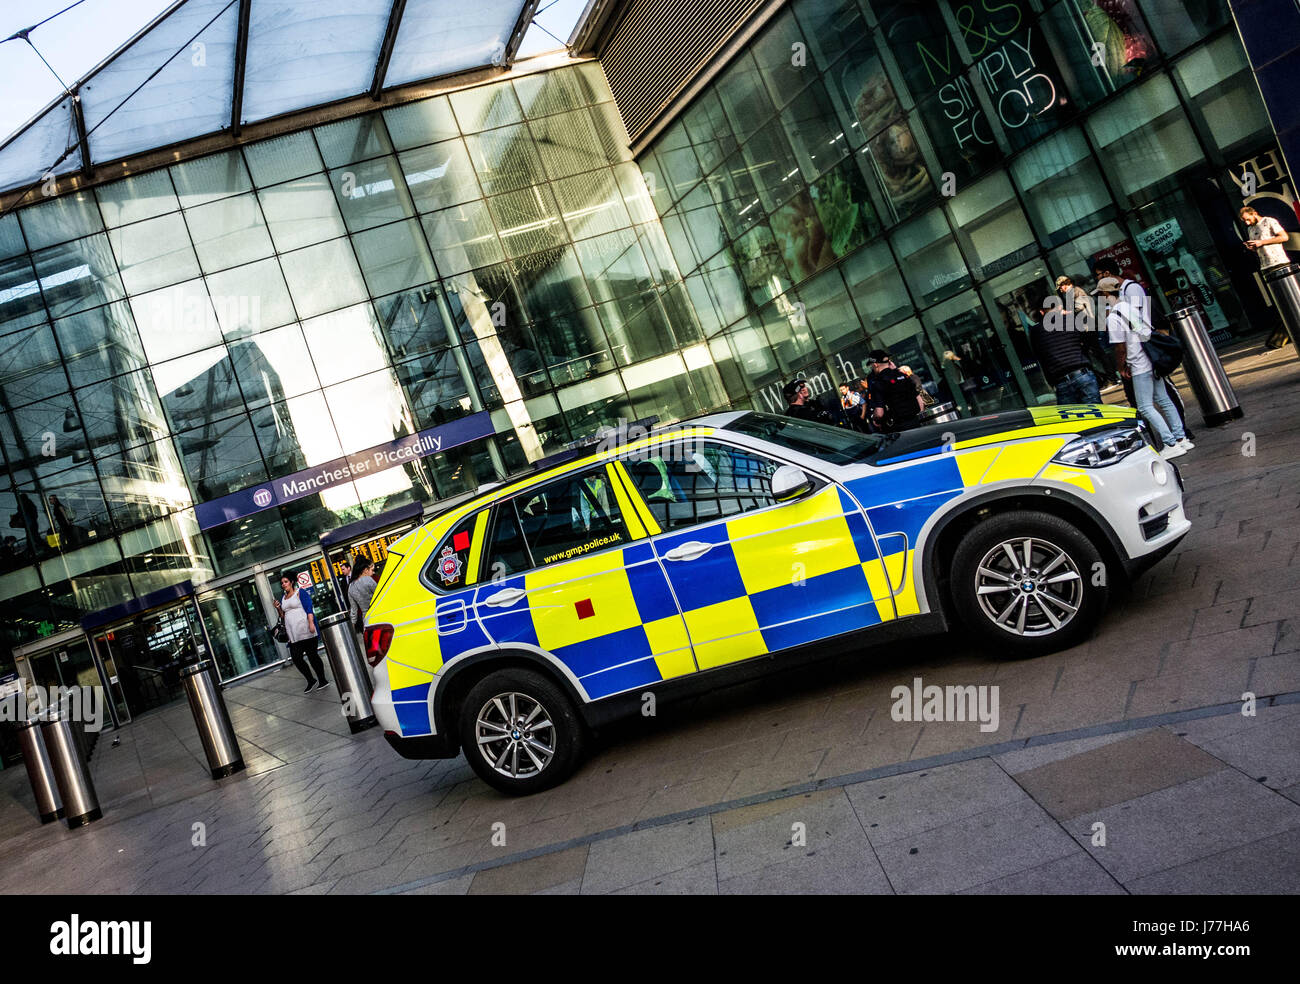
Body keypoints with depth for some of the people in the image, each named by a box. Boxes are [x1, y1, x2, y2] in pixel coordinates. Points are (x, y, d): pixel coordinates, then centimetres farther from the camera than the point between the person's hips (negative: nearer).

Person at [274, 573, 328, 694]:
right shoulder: (283, 599, 19)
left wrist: (311, 623, -21)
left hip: (304, 631, -7)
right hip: (293, 634, 7)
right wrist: (278, 609, 4)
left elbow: (309, 609, -9)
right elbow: (283, 616, 23)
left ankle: (322, 680, 6)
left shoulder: (301, 592, -1)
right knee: (296, 657, -1)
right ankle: (311, 681, 12)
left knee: (312, 655, -3)